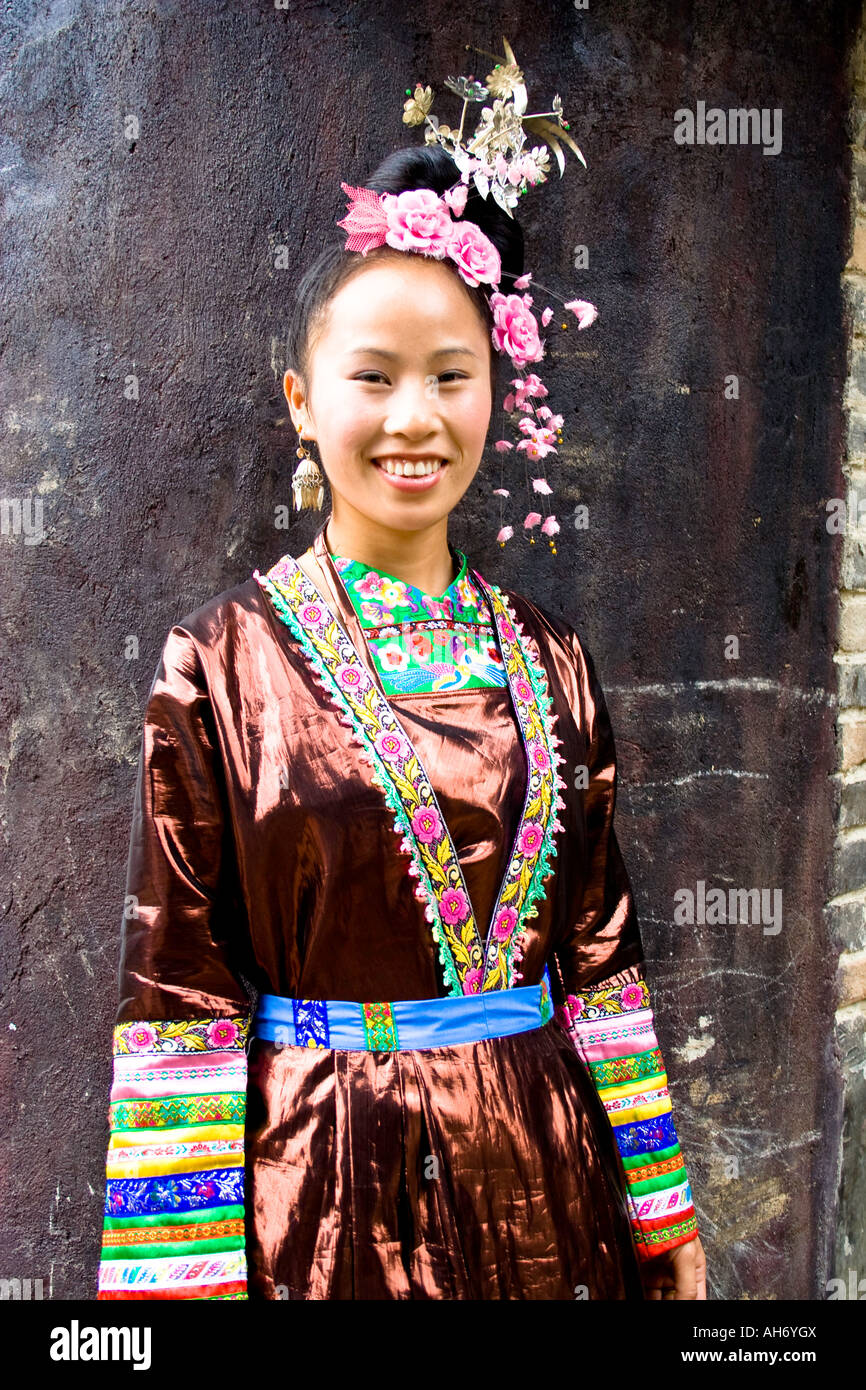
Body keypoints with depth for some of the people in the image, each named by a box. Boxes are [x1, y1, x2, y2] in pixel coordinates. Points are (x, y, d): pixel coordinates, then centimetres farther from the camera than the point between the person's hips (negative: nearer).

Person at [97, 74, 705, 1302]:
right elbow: (178, 994, -8)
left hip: (543, 1190, 4)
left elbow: (600, 952, 5)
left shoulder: (552, 668, 1)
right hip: (320, 1199, -3)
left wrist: (668, 1222, 7)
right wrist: (193, 1278, -10)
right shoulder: (220, 663, -9)